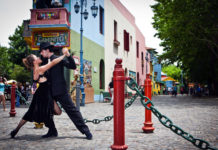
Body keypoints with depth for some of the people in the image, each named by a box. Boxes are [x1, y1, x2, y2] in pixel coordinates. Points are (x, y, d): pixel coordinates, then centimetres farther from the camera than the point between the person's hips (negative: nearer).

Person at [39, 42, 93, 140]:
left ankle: (85, 130, 0)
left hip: (60, 91, -7)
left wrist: (68, 55, -26)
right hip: (50, 92, 7)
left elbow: (73, 66, -15)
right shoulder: (45, 61, 15)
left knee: (72, 110, -6)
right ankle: (52, 131, 24)